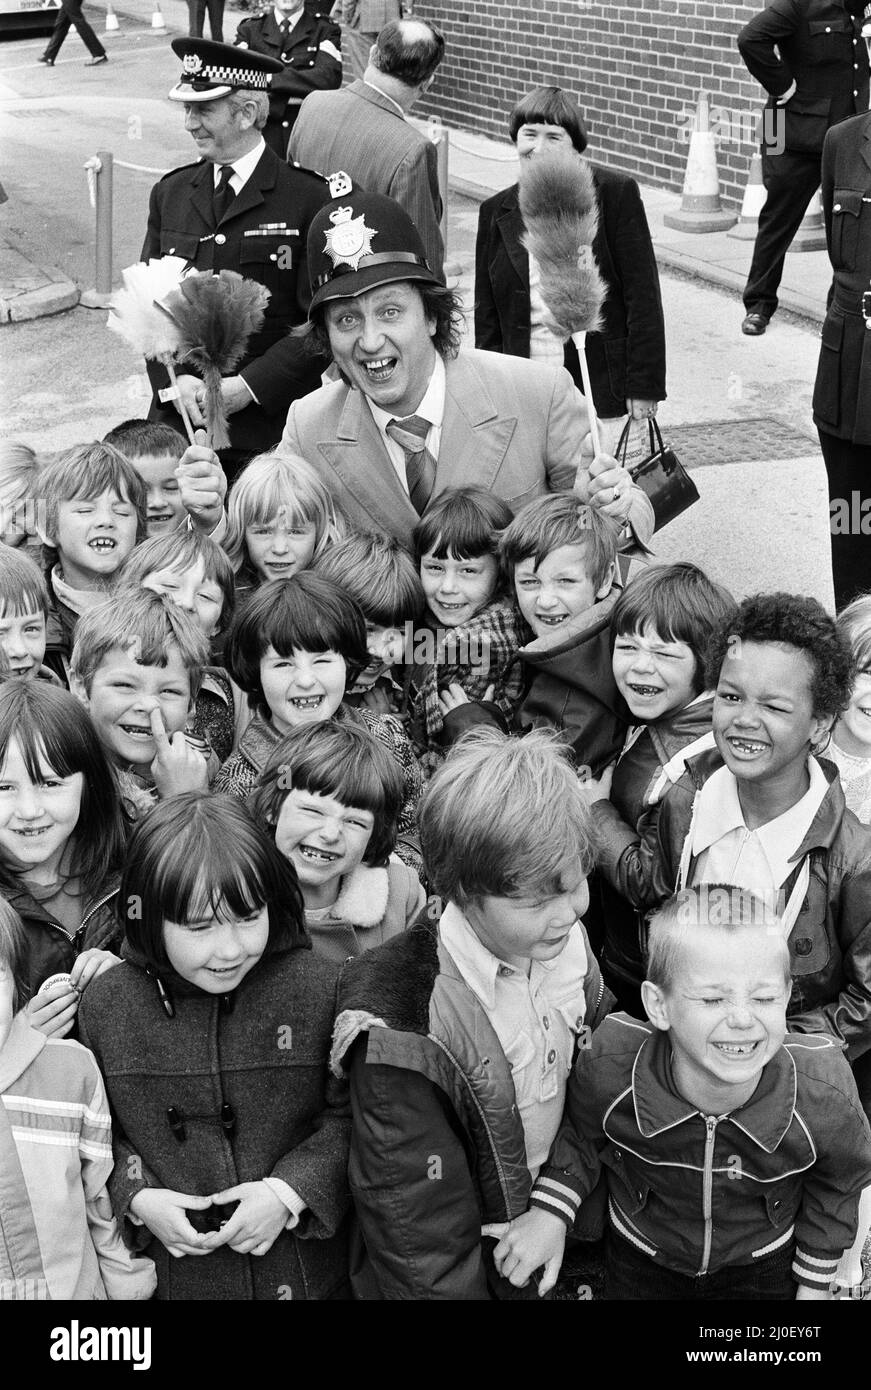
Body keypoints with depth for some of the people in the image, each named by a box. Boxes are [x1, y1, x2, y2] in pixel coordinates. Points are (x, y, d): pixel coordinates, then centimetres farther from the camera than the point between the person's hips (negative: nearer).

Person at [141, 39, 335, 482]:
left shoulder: (310, 198, -6)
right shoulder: (170, 193, 10)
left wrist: (249, 387, -15)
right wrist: (174, 378, -6)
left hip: (270, 425, -4)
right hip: (177, 415, 4)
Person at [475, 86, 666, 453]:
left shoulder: (616, 194, -2)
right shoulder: (496, 212, 9)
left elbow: (643, 299, -3)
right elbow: (487, 316, 12)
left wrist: (644, 385, -7)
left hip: (600, 390, -3)